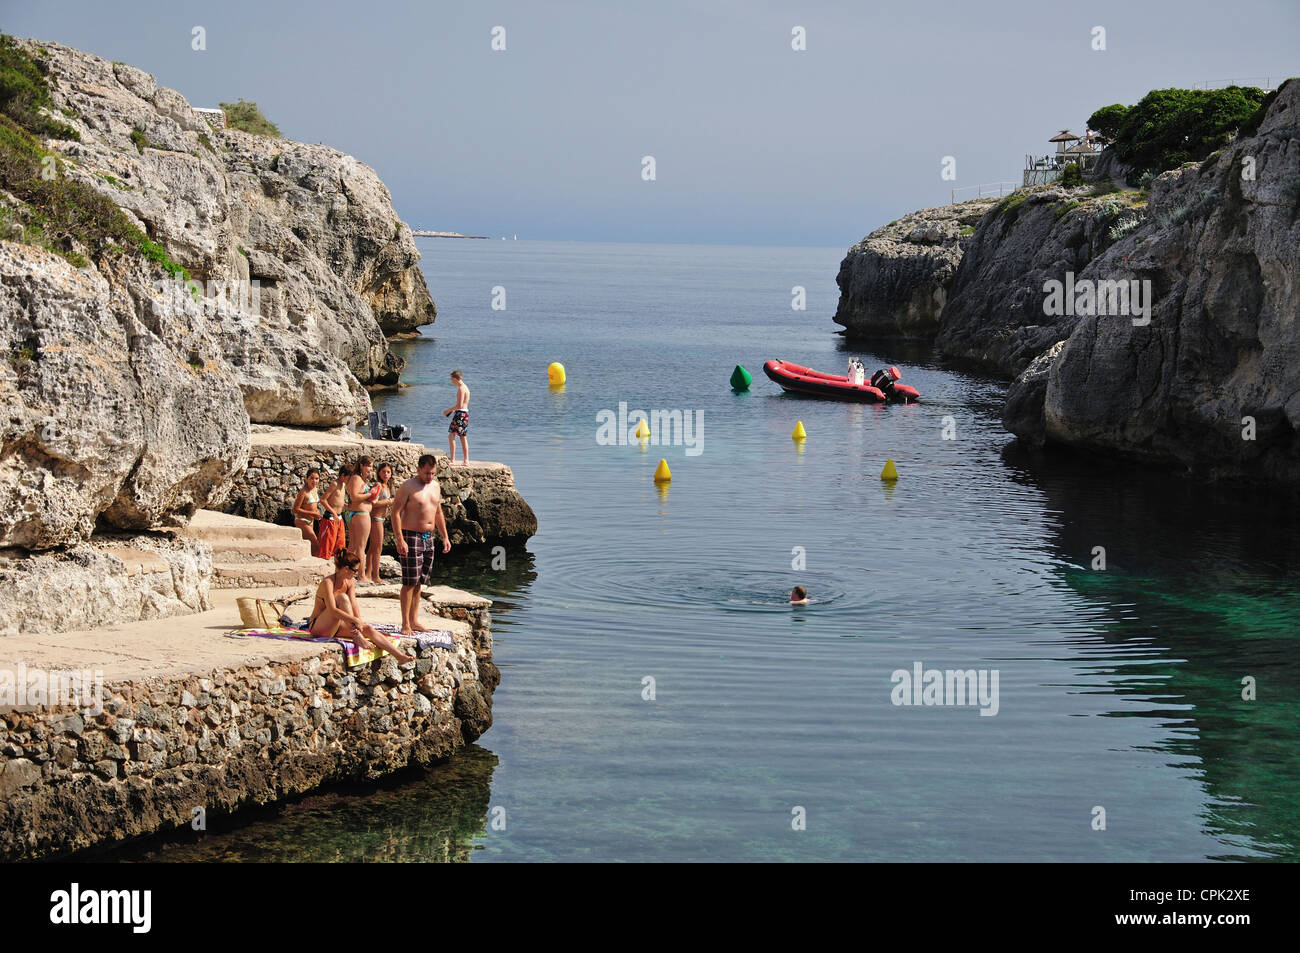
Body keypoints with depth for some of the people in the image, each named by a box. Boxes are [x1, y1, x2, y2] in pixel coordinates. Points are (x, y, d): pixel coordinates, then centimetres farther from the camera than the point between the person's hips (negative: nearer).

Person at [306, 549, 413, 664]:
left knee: (368, 629, -14)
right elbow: (332, 611, -30)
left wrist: (359, 623, -20)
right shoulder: (327, 582, -20)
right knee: (342, 597, -28)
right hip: (318, 627, -7)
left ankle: (400, 655, -22)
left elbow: (354, 606, -3)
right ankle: (356, 637, -29)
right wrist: (355, 620, -33)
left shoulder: (350, 582, 4)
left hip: (334, 627, 7)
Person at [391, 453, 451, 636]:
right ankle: (405, 624, -4)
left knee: (419, 582, 10)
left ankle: (414, 621, 16)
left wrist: (445, 537, 17)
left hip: (428, 538, 7)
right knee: (410, 582, -7)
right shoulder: (408, 487, -10)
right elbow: (396, 513, -14)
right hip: (411, 537, -7)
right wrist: (400, 540, -21)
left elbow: (438, 513, 22)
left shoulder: (435, 486, 12)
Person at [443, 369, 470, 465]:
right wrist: (452, 410, 17)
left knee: (451, 436, -8)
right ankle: (466, 460, 16)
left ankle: (452, 460, -11)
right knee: (463, 438, 14)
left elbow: (459, 405, -21)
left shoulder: (461, 388, -15)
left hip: (460, 414, -10)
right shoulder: (465, 387, 16)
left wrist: (449, 410, -11)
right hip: (465, 412, 10)